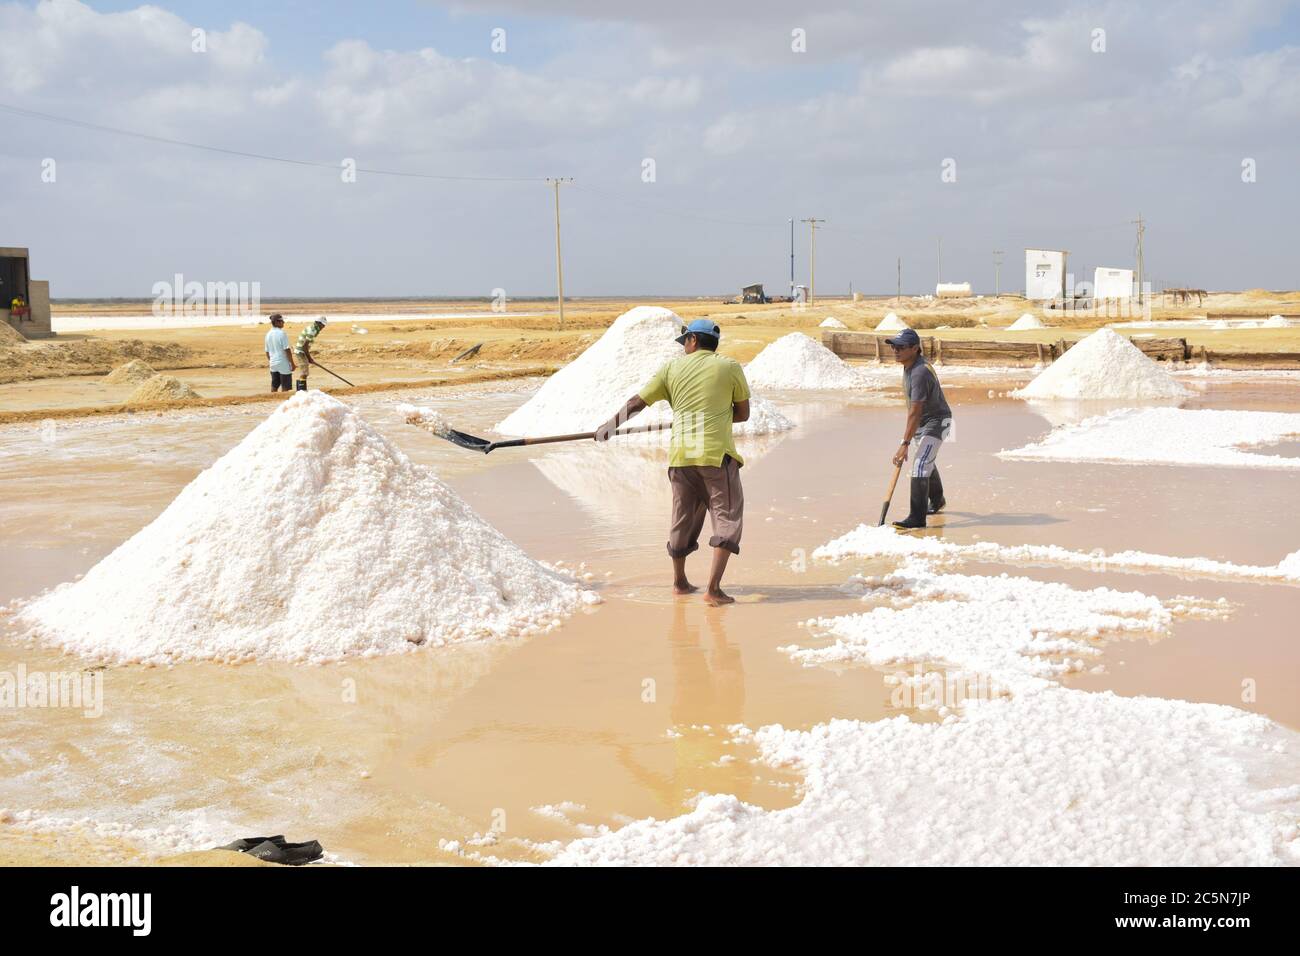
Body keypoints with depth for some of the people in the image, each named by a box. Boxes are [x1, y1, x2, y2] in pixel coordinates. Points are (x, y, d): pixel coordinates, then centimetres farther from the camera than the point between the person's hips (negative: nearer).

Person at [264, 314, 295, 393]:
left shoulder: (268, 334, 6)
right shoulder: (281, 333, -14)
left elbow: (267, 352, 13)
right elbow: (287, 350, -16)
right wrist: (292, 364, -11)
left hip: (273, 364, 7)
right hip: (284, 364, -7)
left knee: (274, 387, 12)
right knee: (285, 387, 0)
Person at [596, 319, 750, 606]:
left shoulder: (672, 368, 9)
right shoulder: (729, 367, 3)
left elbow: (636, 402, 12)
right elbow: (743, 413, 9)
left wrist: (610, 426, 25)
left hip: (680, 455, 4)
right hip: (717, 453, -4)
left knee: (683, 516, 18)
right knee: (727, 517, 2)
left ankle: (680, 582, 33)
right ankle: (713, 588, -10)